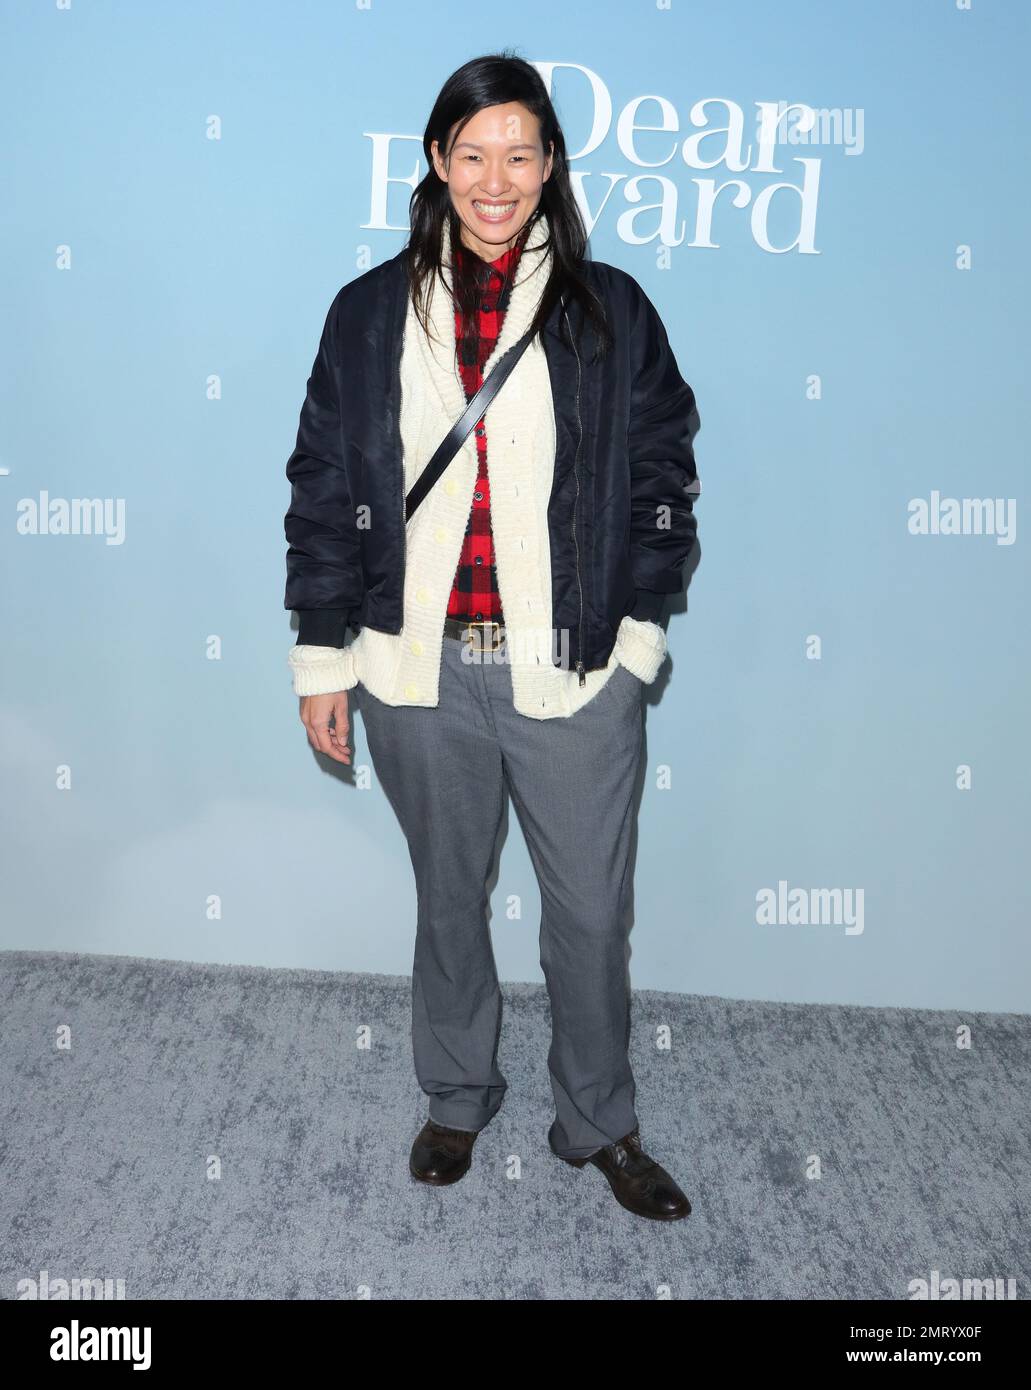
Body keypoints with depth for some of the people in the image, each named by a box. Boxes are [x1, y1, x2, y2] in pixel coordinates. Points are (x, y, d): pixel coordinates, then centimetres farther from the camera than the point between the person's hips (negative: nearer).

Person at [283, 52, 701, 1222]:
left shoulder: (610, 311, 1)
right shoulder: (370, 313, 3)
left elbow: (661, 478, 5)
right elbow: (324, 488, 5)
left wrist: (635, 627, -2)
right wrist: (322, 655, 3)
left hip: (573, 673, -1)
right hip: (419, 673, 1)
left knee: (592, 914, 9)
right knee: (447, 899, 17)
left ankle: (599, 1125, 32)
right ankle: (457, 1100, 40)